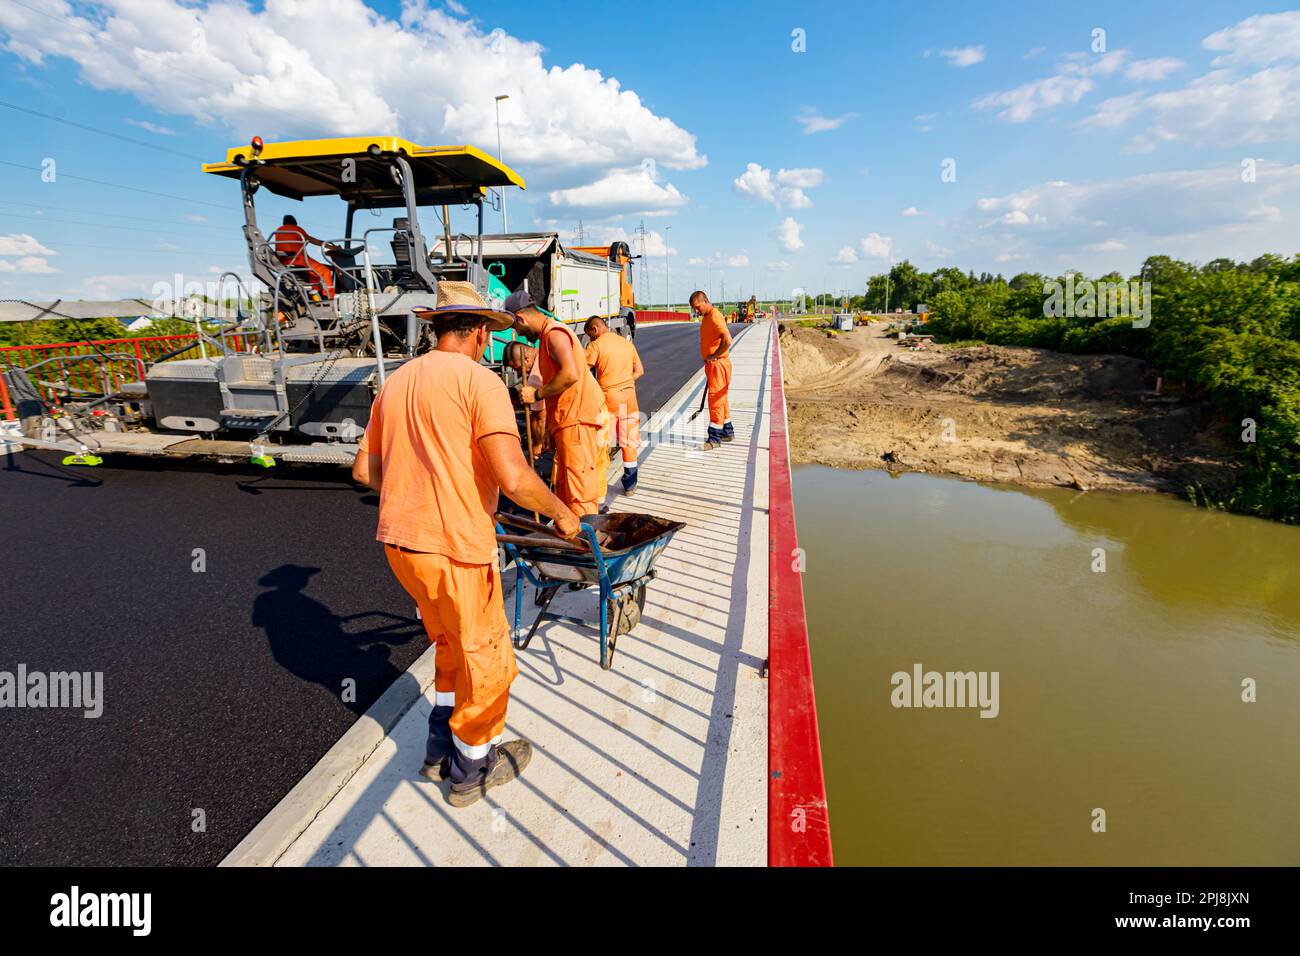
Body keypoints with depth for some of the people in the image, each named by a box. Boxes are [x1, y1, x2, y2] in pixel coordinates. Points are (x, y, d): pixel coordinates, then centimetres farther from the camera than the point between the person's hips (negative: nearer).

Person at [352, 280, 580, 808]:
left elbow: (364, 469, 17)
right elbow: (513, 477, -24)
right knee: (485, 656, 14)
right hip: (454, 547, -8)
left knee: (452, 643, 27)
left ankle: (441, 748, 39)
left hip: (398, 541, 8)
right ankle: (473, 767, 32)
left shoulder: (395, 383, 11)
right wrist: (561, 511, -7)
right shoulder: (480, 381, -12)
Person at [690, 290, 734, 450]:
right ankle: (728, 432, 28)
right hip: (711, 364, 10)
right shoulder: (706, 317, 14)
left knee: (715, 399, -7)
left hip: (718, 364, -10)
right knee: (721, 399, 17)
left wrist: (713, 356, -19)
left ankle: (715, 438, -2)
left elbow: (727, 341, -29)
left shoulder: (715, 317, -18)